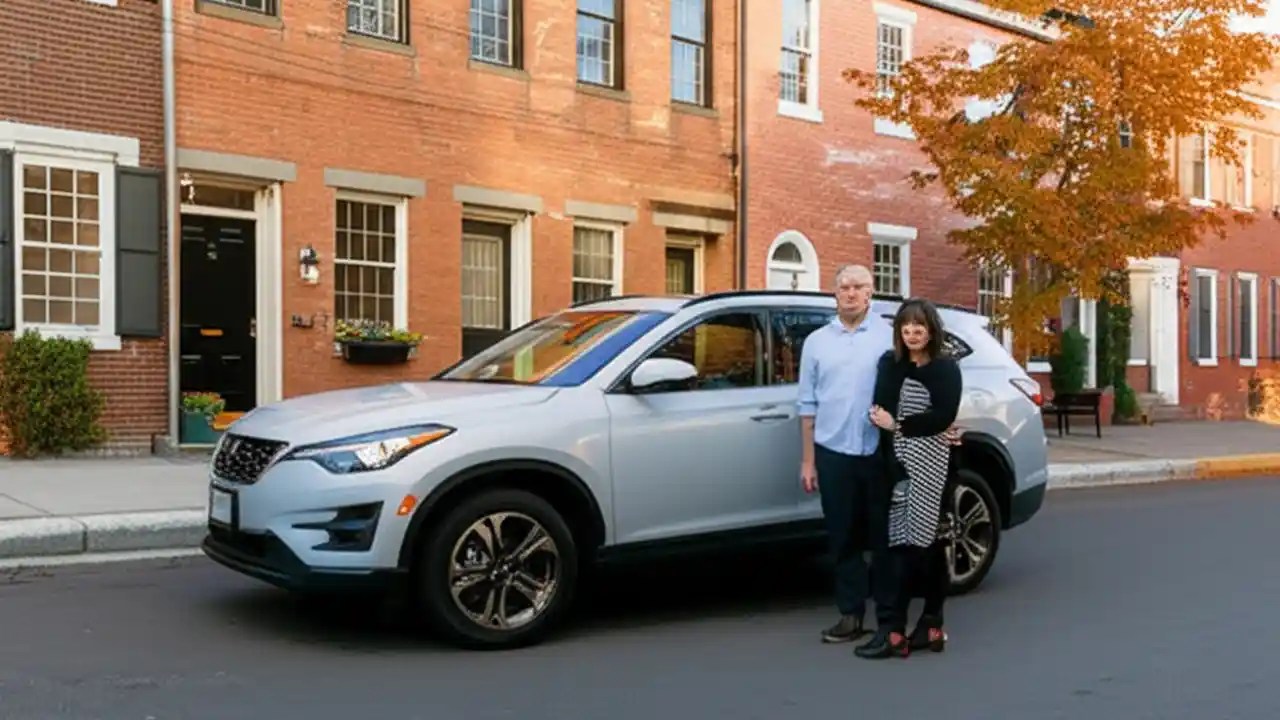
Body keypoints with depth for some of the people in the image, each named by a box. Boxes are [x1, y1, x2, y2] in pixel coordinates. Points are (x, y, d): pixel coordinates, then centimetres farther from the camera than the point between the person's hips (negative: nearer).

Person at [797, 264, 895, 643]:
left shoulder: (891, 336, 0)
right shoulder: (816, 341, 9)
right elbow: (808, 404, 9)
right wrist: (808, 459, 7)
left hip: (880, 452, -2)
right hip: (834, 453, 2)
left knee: (884, 536, 6)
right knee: (843, 539, 8)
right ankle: (851, 614, 17)